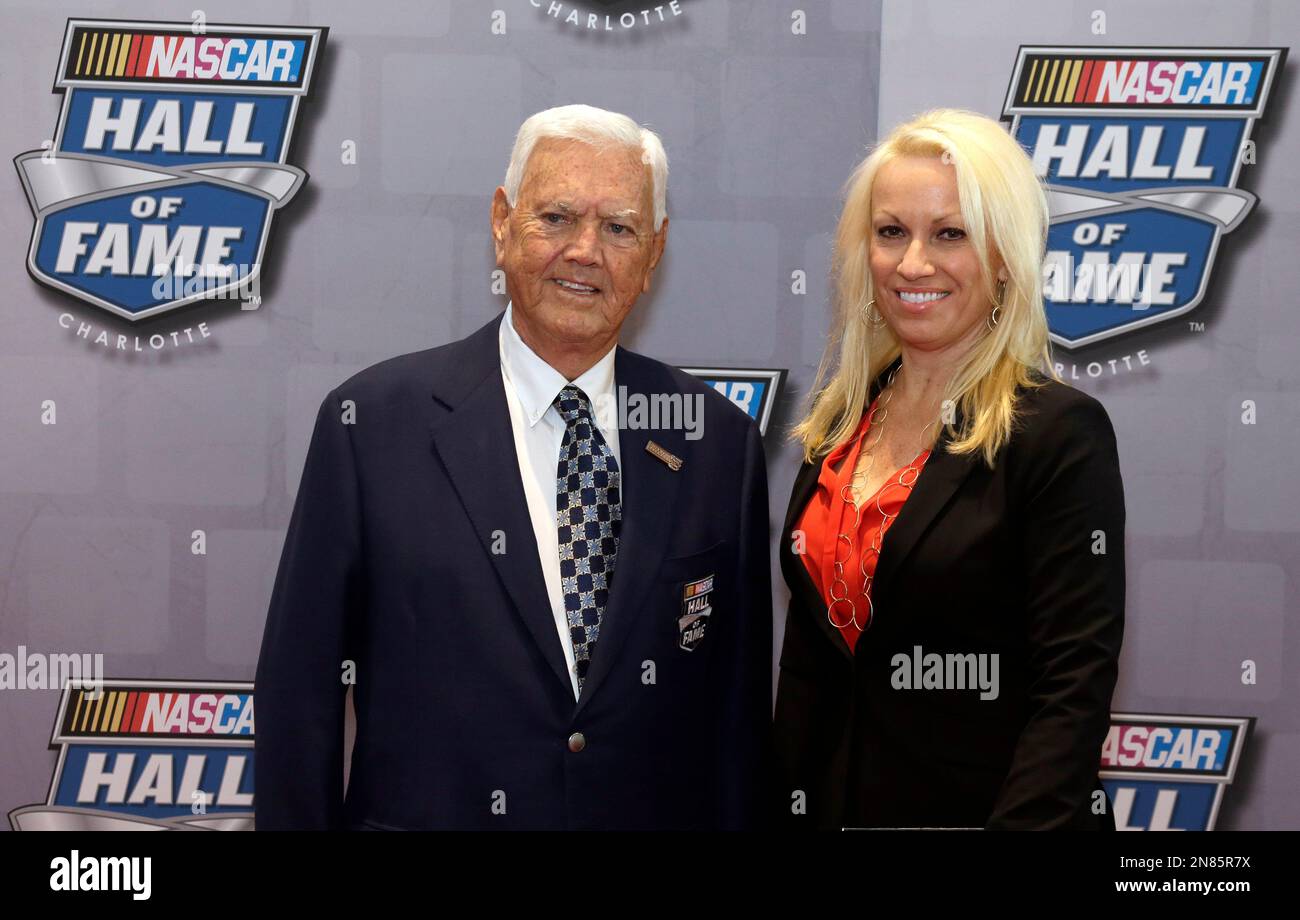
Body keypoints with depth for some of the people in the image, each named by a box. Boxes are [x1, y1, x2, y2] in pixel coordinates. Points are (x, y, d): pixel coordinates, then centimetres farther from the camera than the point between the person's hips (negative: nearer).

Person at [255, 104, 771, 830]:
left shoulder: (720, 441, 0)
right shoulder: (374, 422, -7)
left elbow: (741, 698, 2)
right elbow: (301, 686, -6)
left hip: (660, 813, 2)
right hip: (428, 813, -2)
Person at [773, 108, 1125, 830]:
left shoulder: (1060, 432, -14)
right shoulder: (839, 423, 5)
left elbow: (1074, 689, -19)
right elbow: (806, 656, 10)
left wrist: (1025, 822, -27)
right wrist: (789, 809, 5)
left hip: (979, 806, -6)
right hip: (834, 802, 6)